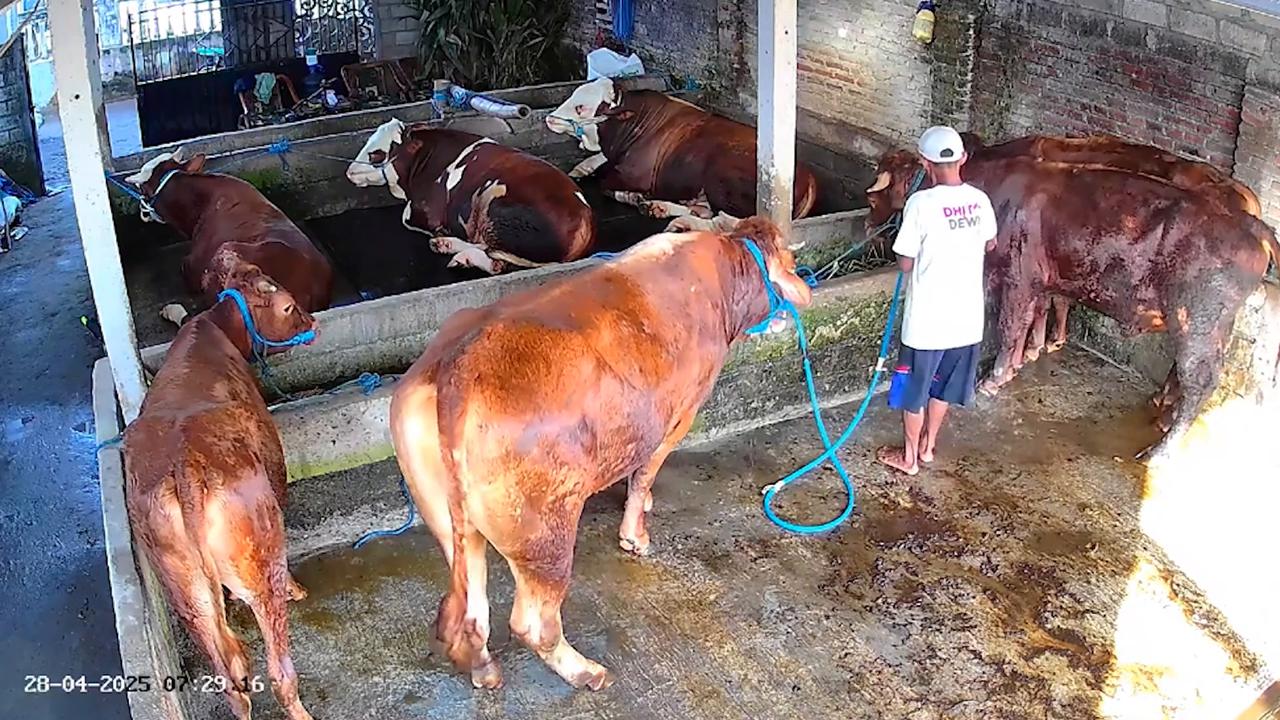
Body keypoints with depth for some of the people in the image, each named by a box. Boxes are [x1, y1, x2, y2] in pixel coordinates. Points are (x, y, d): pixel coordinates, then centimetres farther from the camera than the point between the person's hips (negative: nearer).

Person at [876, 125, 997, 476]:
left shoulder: (921, 203, -20)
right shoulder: (980, 200, -2)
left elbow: (905, 264, -13)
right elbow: (989, 245, 17)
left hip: (927, 317, -5)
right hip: (967, 315, 5)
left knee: (914, 388, 13)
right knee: (943, 385, 23)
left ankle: (909, 457, 26)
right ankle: (927, 445, 38)